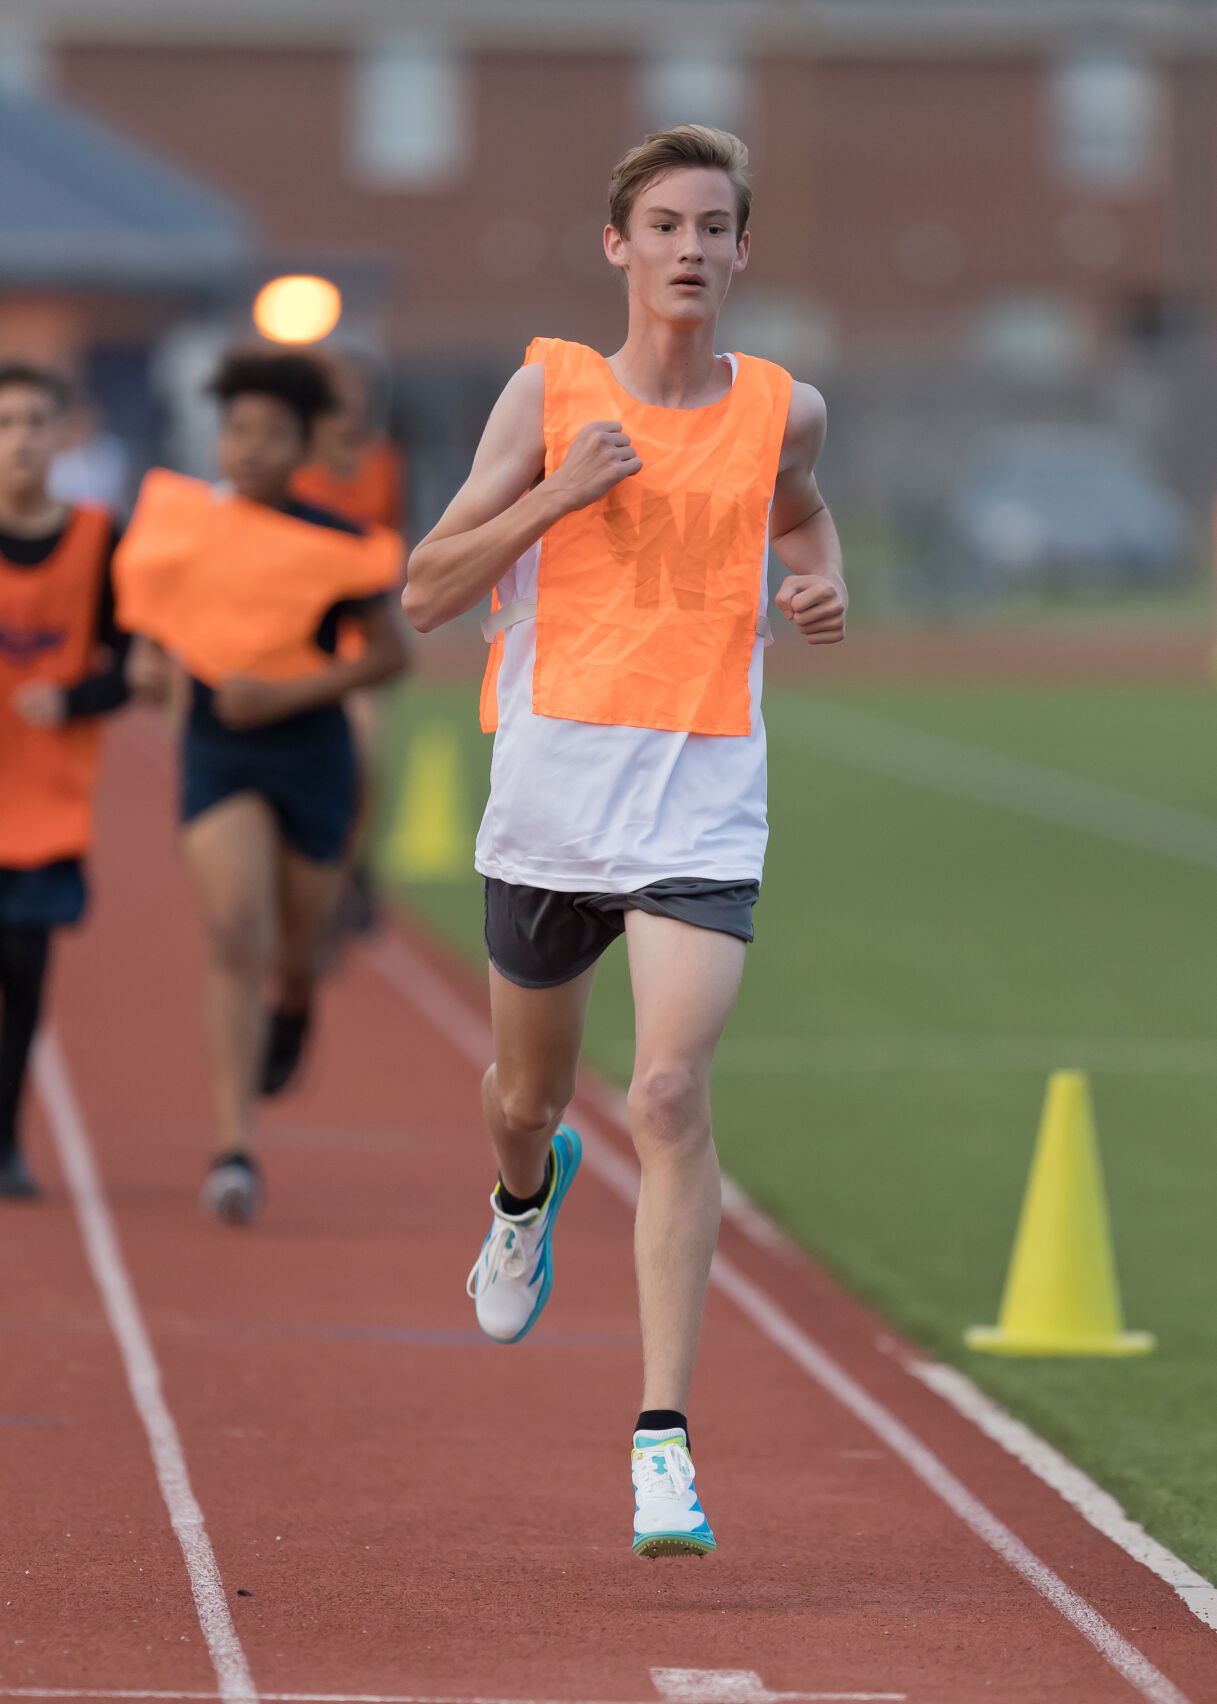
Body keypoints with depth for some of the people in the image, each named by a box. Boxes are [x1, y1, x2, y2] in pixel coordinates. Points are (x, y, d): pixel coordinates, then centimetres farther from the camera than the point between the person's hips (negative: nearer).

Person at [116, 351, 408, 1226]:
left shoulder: (332, 546, -11)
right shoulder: (183, 517, -2)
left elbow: (391, 653, -6)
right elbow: (159, 600, 17)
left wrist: (289, 694, -17)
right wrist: (147, 653, -5)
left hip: (310, 751, 0)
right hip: (216, 751, 0)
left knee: (295, 949, 14)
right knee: (238, 934, -17)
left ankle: (296, 1005, 56)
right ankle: (236, 1148, -19)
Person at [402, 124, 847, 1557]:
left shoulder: (781, 409, 4)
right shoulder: (550, 391, -1)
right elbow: (426, 594, -2)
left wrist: (823, 583, 7)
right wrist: (563, 490, -15)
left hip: (702, 803, -1)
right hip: (551, 784, 1)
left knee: (671, 1097, -17)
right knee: (524, 1098, 17)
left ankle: (664, 1437, -18)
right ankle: (529, 1192, 56)